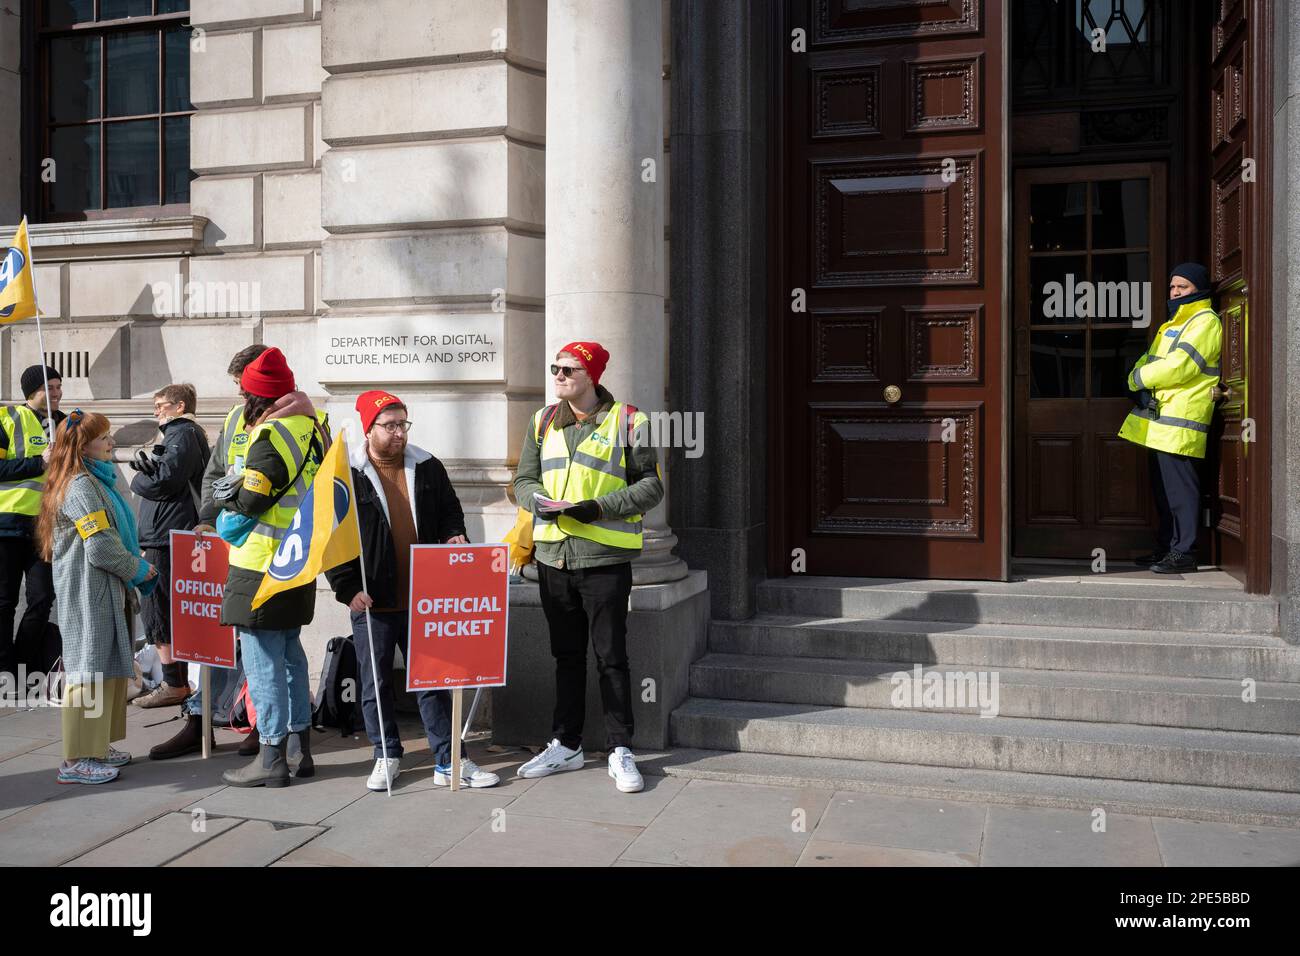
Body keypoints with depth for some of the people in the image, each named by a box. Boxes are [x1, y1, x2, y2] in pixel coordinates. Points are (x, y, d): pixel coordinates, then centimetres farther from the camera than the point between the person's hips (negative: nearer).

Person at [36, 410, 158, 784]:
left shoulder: (96, 480, 15)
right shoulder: (80, 486, -17)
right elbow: (102, 547, -21)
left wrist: (138, 568, 10)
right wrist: (138, 570, -8)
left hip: (104, 590, 10)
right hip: (88, 593, -10)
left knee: (109, 667, 14)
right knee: (90, 669, -5)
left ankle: (97, 745, 24)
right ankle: (77, 760, 1)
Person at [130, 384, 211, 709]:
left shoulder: (182, 434, -11)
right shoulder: (184, 434, 22)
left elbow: (163, 482, -19)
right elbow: (166, 476, 15)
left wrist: (137, 480, -1)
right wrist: (147, 465, -2)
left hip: (166, 539, -11)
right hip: (174, 538, 11)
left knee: (159, 617, -5)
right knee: (174, 614, 16)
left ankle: (173, 685, 0)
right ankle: (179, 682, 23)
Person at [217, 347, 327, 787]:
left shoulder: (271, 437, -19)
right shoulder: (312, 427, 7)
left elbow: (248, 502, -16)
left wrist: (227, 511, 6)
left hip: (262, 567, -9)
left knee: (263, 659, -1)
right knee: (290, 653, 18)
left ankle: (272, 758, 5)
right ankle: (300, 746, 24)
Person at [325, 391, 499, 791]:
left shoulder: (428, 468, 7)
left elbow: (451, 513, 17)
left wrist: (454, 536, -5)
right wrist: (347, 588, -9)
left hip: (424, 600, 2)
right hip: (372, 603, -2)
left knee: (434, 681, 7)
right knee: (376, 685, 9)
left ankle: (449, 762, 14)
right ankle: (387, 757, 26)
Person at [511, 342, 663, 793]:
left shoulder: (628, 422, -3)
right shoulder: (543, 422, 11)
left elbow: (651, 485, -4)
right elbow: (524, 480, 14)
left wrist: (599, 507, -16)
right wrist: (542, 502, -8)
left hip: (605, 557, -4)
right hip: (553, 554, 5)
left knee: (611, 657, 1)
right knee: (567, 655, 14)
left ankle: (621, 751, 11)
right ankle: (566, 745, 25)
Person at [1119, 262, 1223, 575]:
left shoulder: (1205, 322, -7)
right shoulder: (1175, 323, 24)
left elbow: (1178, 366, -19)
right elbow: (1149, 361, 19)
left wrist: (1138, 379, -8)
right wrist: (1139, 380, -3)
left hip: (1181, 420, -10)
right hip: (1159, 418, 10)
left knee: (1180, 487, -8)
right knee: (1162, 486, 14)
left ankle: (1184, 553, -5)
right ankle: (1165, 547, 22)